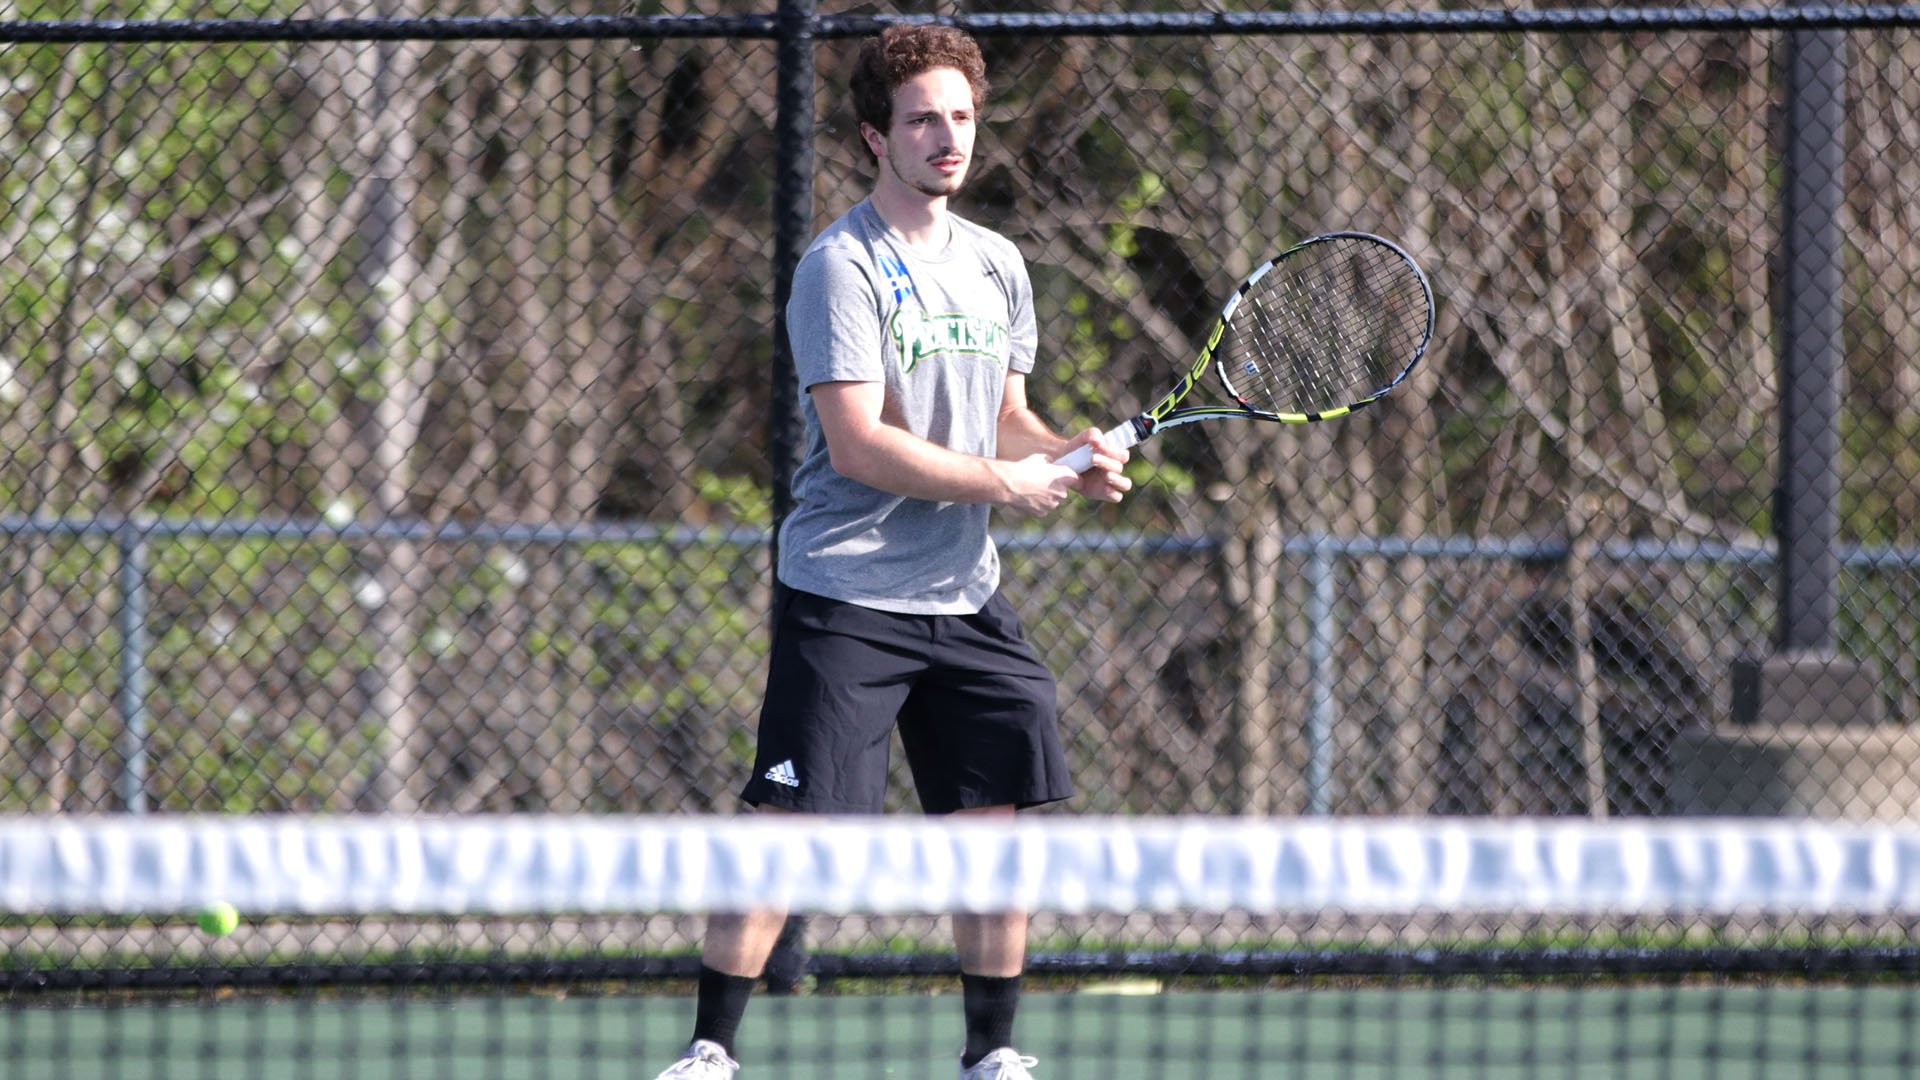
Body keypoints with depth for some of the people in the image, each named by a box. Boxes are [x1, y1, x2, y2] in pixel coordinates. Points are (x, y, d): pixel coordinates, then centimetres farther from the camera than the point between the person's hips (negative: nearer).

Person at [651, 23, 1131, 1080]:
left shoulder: (997, 265, 12)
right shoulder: (843, 267, -11)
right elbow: (859, 444, -18)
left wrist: (1073, 458, -1)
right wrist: (1004, 481, -15)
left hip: (965, 597, 7)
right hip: (845, 596, -7)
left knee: (1000, 815, 4)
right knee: (792, 825, -10)